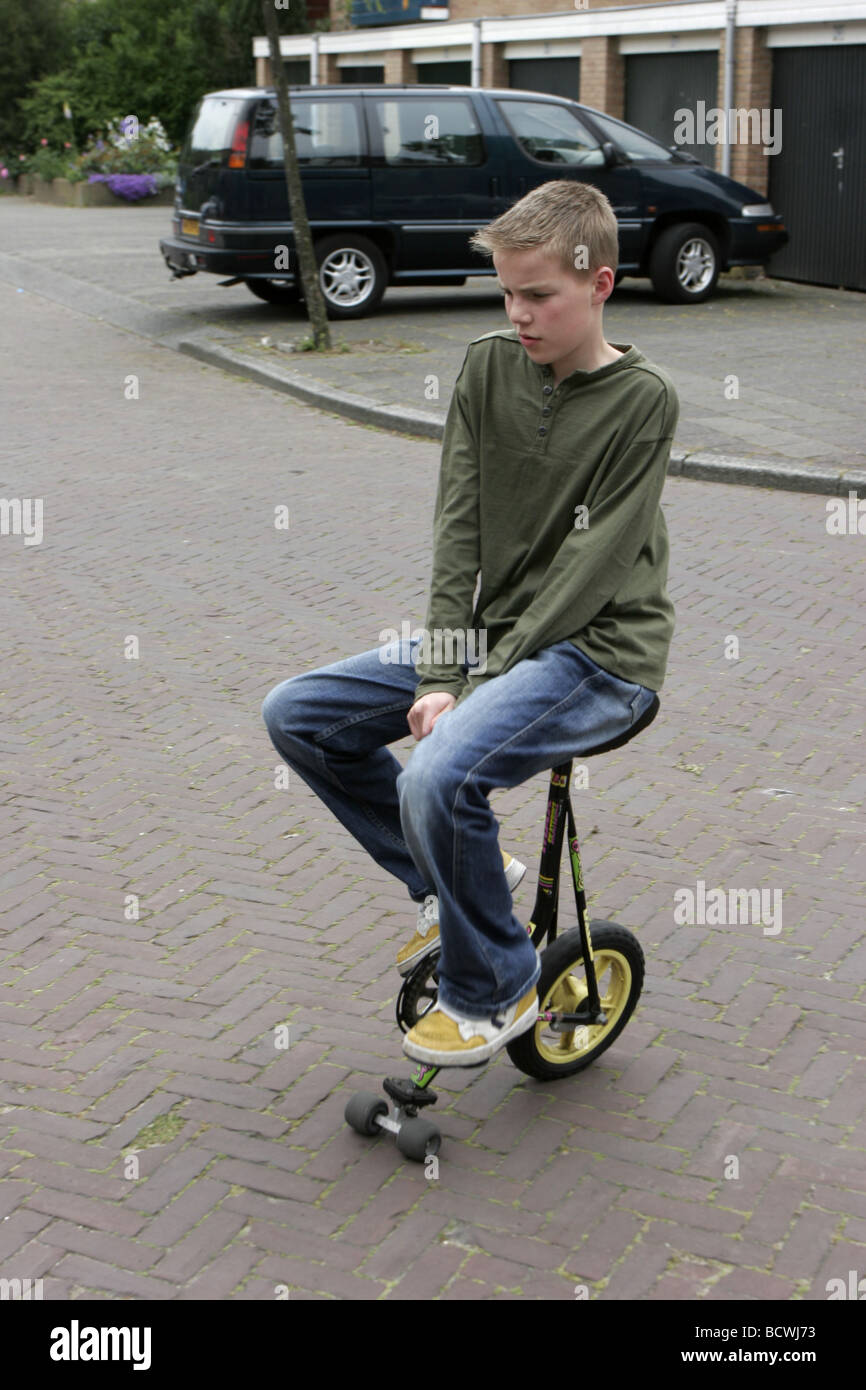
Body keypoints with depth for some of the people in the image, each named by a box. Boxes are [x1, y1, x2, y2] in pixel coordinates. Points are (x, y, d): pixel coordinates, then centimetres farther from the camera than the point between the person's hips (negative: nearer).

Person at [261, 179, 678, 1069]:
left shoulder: (641, 400, -13)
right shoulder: (489, 367, 3)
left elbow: (592, 567, -18)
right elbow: (458, 526, -2)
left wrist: (476, 685, -21)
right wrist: (441, 676, -13)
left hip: (598, 652, -7)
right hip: (495, 630, 7)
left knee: (438, 775, -31)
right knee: (296, 715, -1)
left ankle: (496, 988, -4)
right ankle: (451, 882, 14)